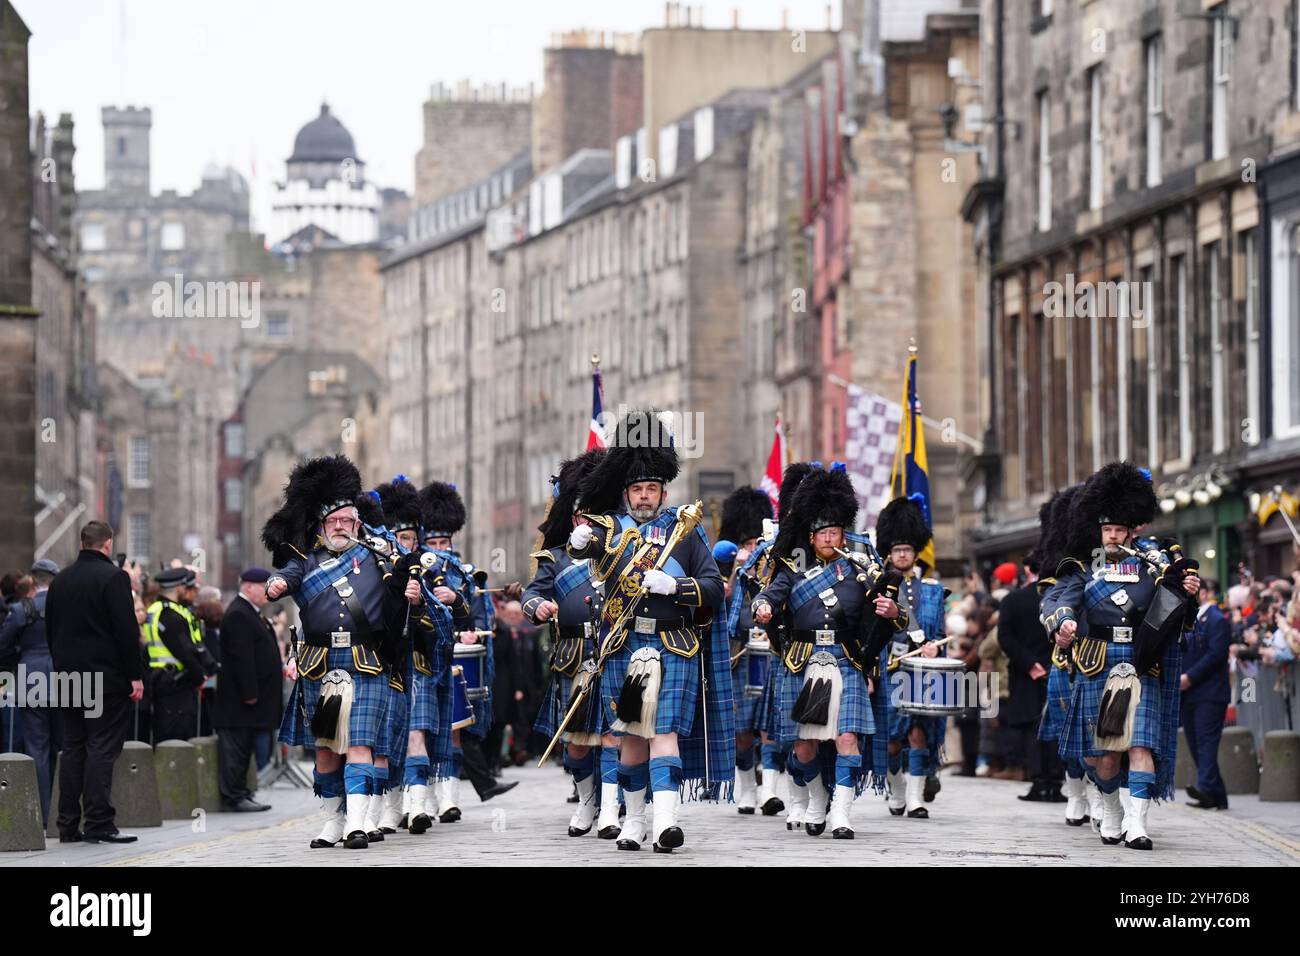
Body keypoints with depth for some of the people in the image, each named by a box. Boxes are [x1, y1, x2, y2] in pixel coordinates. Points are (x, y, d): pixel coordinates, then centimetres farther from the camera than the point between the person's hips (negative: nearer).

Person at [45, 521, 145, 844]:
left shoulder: (60, 580, 11)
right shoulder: (113, 577, -10)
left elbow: (50, 629, 14)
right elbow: (127, 630, -14)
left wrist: (63, 667, 18)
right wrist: (135, 675, -10)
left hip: (67, 675, 6)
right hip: (106, 677, -6)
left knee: (72, 747, 9)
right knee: (102, 747, -6)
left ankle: (68, 824, 8)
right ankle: (98, 823, -10)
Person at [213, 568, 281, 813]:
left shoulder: (248, 613, 19)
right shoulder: (238, 615, -15)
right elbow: (241, 656, -21)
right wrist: (249, 693, -23)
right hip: (238, 699, -11)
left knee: (242, 747, 12)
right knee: (235, 746, -7)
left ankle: (241, 794, 16)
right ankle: (234, 797, -7)